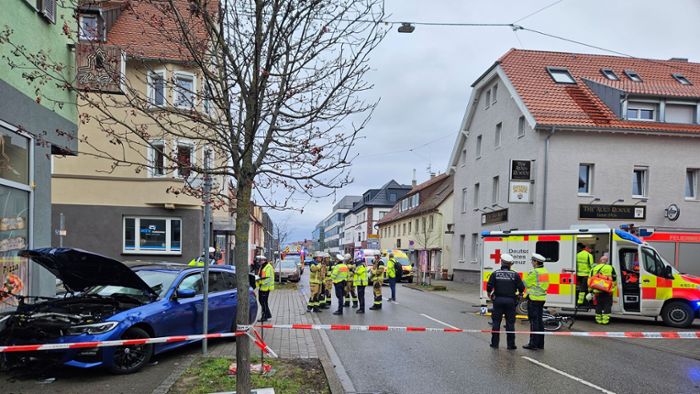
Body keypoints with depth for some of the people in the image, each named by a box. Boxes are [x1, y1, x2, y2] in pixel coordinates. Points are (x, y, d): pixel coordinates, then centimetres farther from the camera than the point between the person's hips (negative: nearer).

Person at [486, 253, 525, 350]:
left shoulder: (495, 274, -1)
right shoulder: (515, 275, -2)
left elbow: (489, 287, -7)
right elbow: (521, 288, -4)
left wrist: (490, 295, 9)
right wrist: (518, 295, 15)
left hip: (498, 300, 0)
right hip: (510, 301, 0)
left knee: (496, 322, 8)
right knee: (510, 323, 5)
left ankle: (495, 343, 11)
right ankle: (511, 344, 7)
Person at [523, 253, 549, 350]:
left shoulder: (534, 272, -16)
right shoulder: (545, 271, 10)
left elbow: (525, 284, -9)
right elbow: (545, 285, 15)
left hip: (534, 298, -8)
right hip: (542, 298, 8)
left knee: (534, 321, -4)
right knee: (539, 320, 14)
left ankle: (533, 343, -2)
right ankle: (540, 343, 19)